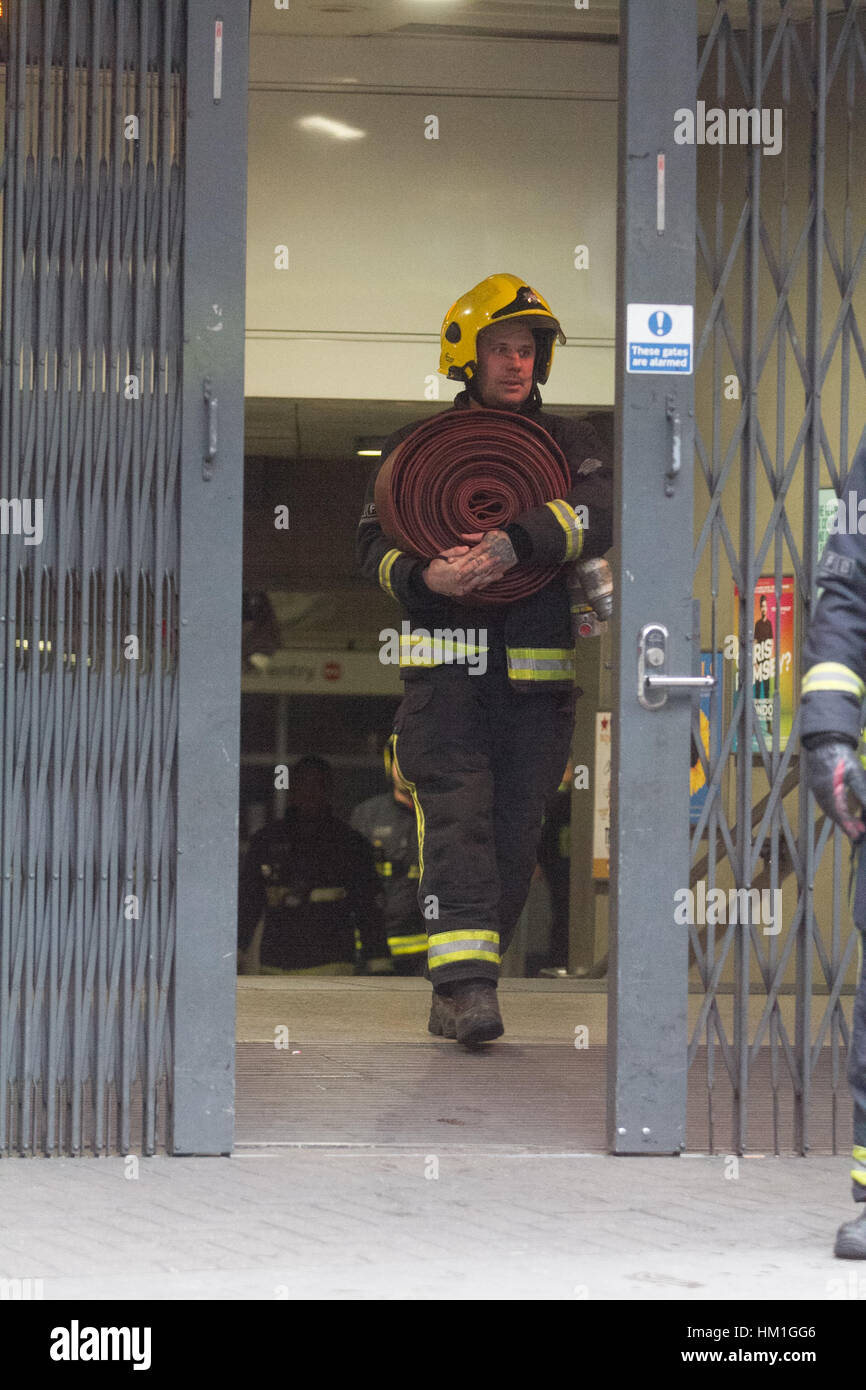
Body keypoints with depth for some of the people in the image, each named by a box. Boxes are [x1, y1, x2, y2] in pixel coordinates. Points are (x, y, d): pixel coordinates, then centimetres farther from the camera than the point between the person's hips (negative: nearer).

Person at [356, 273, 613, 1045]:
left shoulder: (569, 442, 13)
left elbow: (601, 515, -7)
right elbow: (374, 546, 7)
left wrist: (518, 540, -24)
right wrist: (424, 577, -15)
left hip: (536, 671, 2)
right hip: (446, 659, -2)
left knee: (515, 831, 2)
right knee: (457, 814, -17)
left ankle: (455, 989, 12)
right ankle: (467, 982, -25)